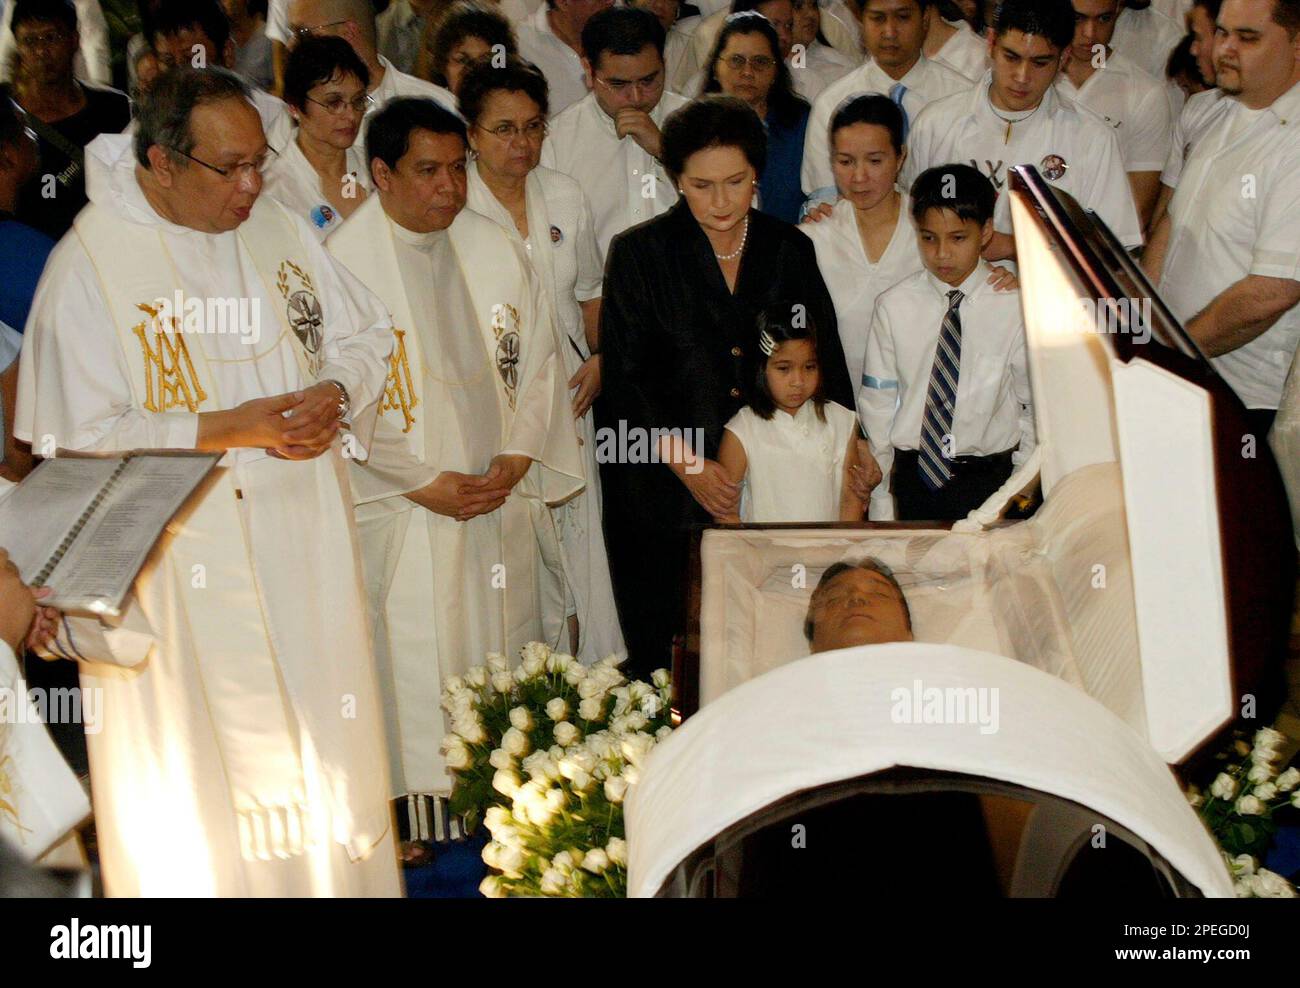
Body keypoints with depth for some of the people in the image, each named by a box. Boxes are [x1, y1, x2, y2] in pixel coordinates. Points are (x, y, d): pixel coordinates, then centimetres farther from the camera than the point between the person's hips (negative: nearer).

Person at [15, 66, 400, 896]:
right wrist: (225, 431, -21)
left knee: (325, 741, 15)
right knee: (205, 760, 7)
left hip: (305, 542, 5)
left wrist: (335, 393, -10)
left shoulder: (276, 226, 4)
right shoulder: (89, 265, -12)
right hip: (186, 569, -5)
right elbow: (78, 438, -15)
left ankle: (340, 876, 34)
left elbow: (367, 334, 12)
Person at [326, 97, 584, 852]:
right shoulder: (344, 264, -9)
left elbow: (538, 360, 7)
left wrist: (516, 459, -6)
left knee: (508, 641, 11)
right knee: (416, 659, 0)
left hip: (506, 499, 5)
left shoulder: (493, 248, 5)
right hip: (407, 508, -4)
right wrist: (425, 482, -14)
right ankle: (419, 813, 14)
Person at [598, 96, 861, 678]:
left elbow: (824, 362, 15)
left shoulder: (790, 250, 8)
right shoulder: (639, 252, 0)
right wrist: (685, 463, -12)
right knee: (661, 655, 0)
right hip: (663, 492, -2)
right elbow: (623, 376, -3)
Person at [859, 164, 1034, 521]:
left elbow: (1037, 401, 2)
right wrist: (884, 470, 5)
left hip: (989, 477, -1)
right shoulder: (894, 306, -1)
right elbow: (877, 398, 5)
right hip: (914, 474, 1)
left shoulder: (1016, 306, -4)